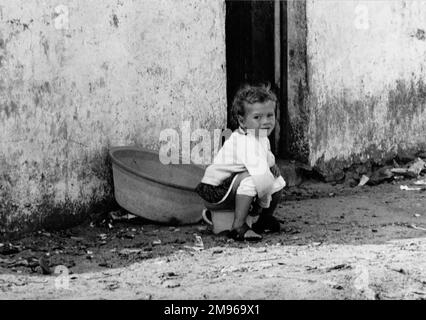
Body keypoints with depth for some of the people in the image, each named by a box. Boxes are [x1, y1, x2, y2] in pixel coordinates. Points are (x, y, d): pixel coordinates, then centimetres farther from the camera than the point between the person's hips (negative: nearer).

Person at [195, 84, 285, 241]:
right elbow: (261, 178, -41)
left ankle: (265, 220, 23)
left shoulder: (261, 137, 0)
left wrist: (272, 164, 4)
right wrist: (264, 203, -25)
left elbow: (266, 155, 26)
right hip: (216, 188, -10)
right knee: (249, 181, -37)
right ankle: (238, 227, -32)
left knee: (277, 180, 10)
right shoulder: (248, 144, -33)